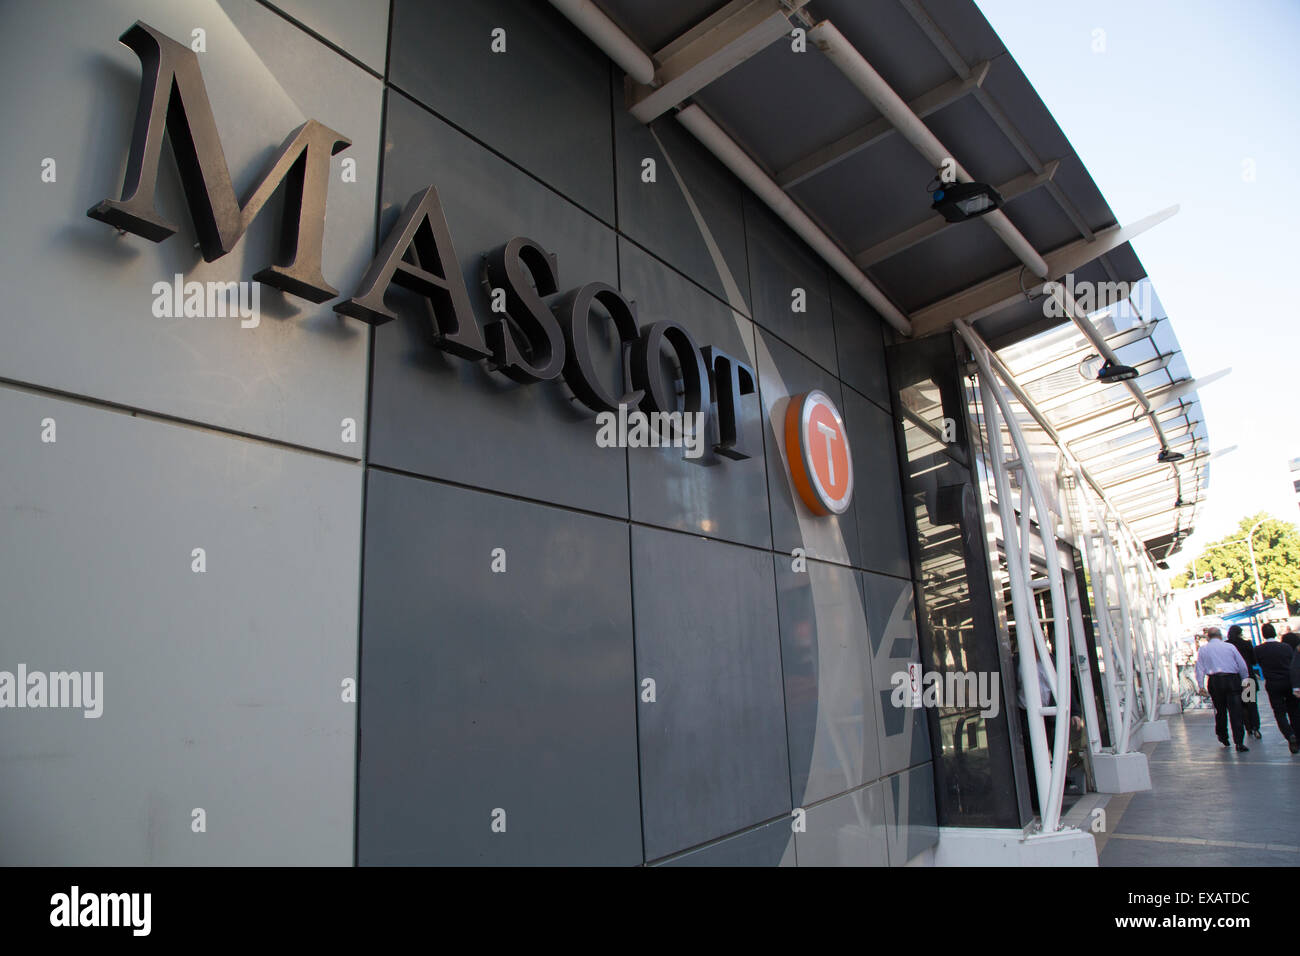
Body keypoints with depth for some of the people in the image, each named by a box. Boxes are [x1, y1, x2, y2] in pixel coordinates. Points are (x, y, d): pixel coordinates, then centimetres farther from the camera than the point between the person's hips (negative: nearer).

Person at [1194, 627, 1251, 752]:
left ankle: (1222, 737, 27)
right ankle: (1239, 743, -6)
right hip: (1232, 679, -1)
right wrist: (1244, 679, 20)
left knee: (1220, 710, 15)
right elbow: (1242, 665, 7)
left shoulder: (1203, 649, 7)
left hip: (1214, 681, 1)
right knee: (1235, 711, -2)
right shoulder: (1230, 647, 5)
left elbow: (1199, 668, 4)